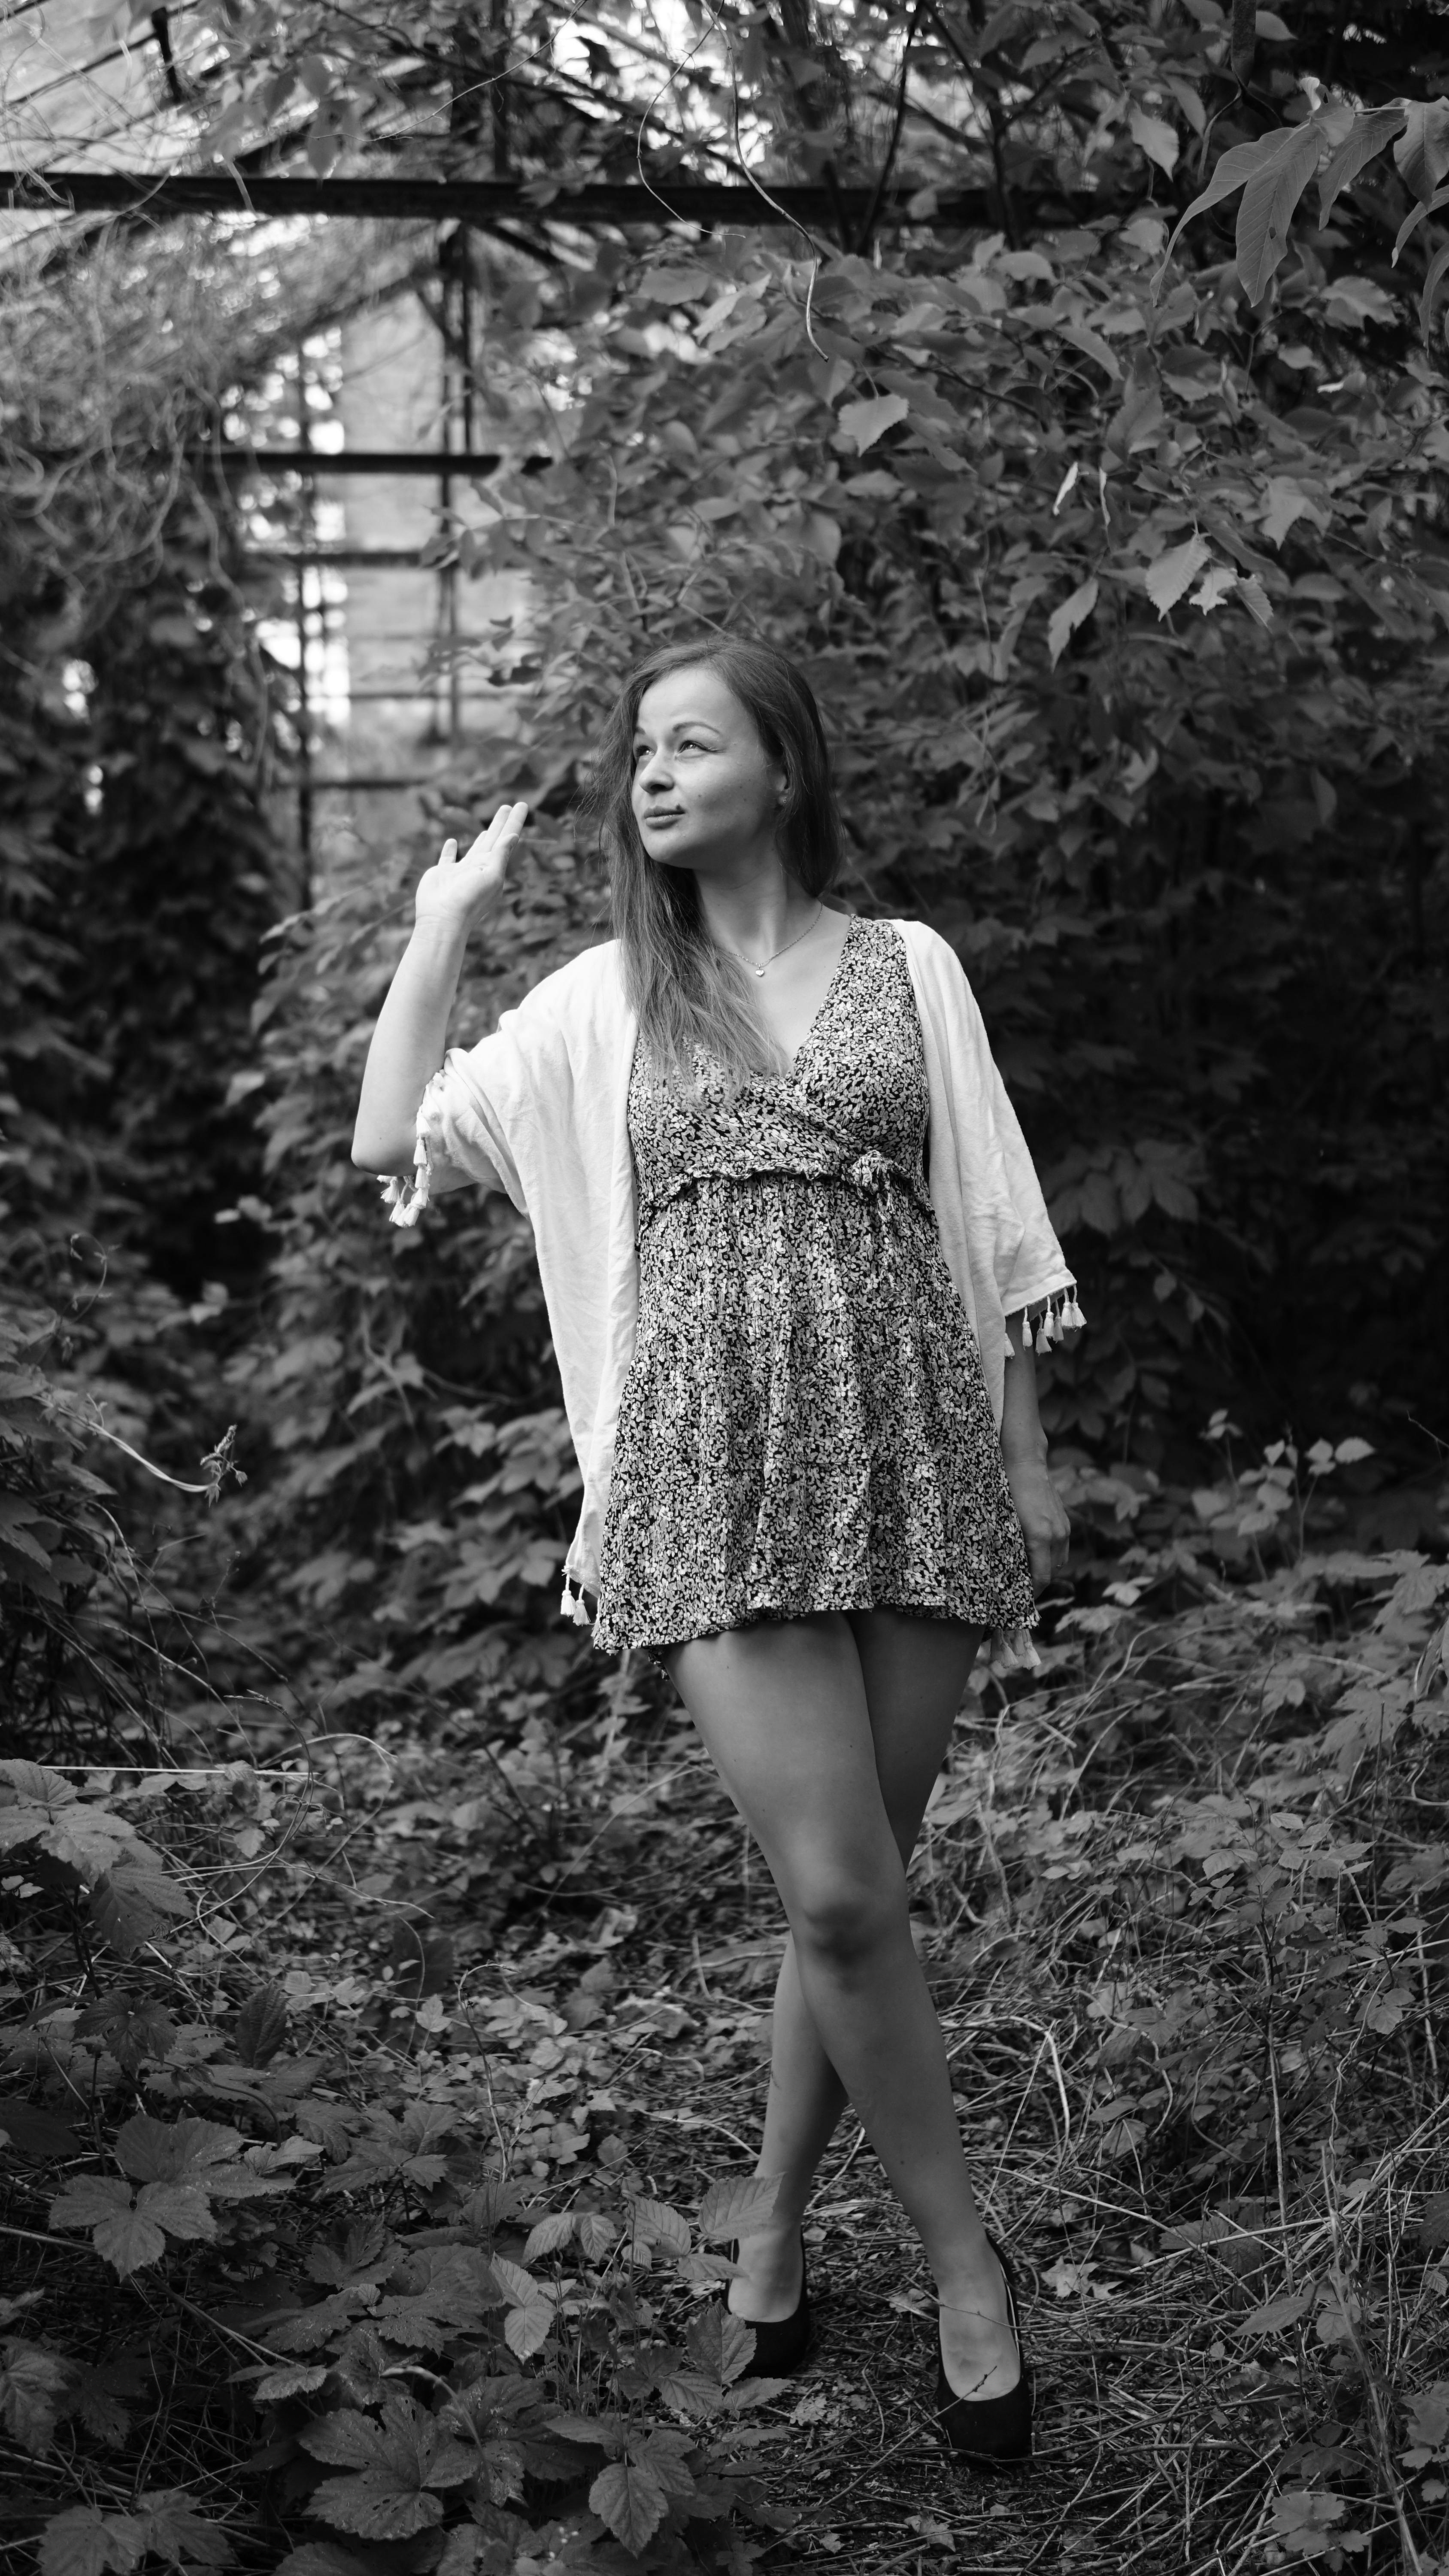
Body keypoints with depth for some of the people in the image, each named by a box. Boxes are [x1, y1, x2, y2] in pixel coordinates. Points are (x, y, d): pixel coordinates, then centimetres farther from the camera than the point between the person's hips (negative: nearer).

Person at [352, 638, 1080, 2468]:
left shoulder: (907, 965, 10)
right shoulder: (604, 1001, 12)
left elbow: (990, 1225, 10)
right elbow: (394, 1146, 8)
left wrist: (1030, 1459, 6)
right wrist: (443, 926, 9)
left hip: (910, 1447, 1)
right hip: (717, 1467, -1)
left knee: (854, 1890, 5)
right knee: (837, 1895, -11)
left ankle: (774, 2225, 25)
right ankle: (966, 2267, 7)